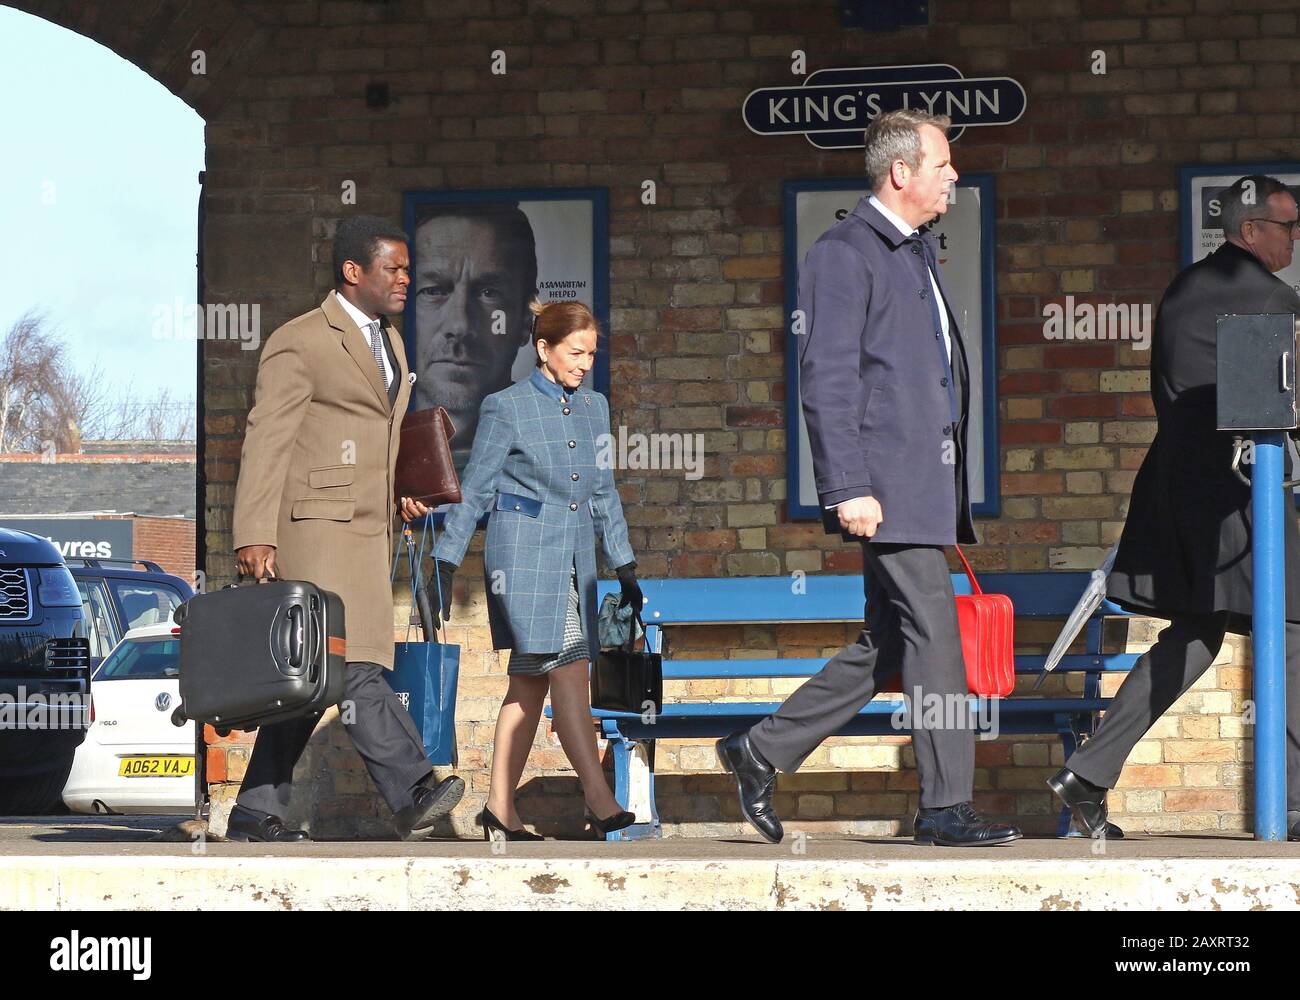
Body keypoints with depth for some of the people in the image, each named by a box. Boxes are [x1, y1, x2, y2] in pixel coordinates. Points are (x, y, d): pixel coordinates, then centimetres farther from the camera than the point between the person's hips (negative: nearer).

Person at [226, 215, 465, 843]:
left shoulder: (390, 342, 20)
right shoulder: (299, 343, -6)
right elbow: (267, 439, -10)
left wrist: (402, 492, 10)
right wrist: (254, 536, -17)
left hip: (367, 532, 9)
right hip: (314, 527, -9)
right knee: (353, 665, -18)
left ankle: (256, 813, 10)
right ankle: (412, 795, -29)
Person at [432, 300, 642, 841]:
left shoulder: (594, 407, 13)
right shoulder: (506, 408, -4)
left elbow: (604, 493, 20)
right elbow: (474, 491, -1)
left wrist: (625, 567, 20)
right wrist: (445, 563, -2)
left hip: (575, 561, 6)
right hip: (524, 557, -6)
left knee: (531, 684, 7)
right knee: (569, 675, -14)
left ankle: (500, 810, 11)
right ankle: (601, 805, -18)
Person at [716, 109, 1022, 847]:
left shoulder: (918, 253, 20)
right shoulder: (845, 254, -8)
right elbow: (827, 377, -14)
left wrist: (956, 499, 22)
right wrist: (848, 488, -20)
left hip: (927, 478, 9)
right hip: (887, 480, -9)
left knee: (890, 644, 10)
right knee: (934, 635, -10)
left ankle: (763, 752, 19)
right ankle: (946, 806, -6)